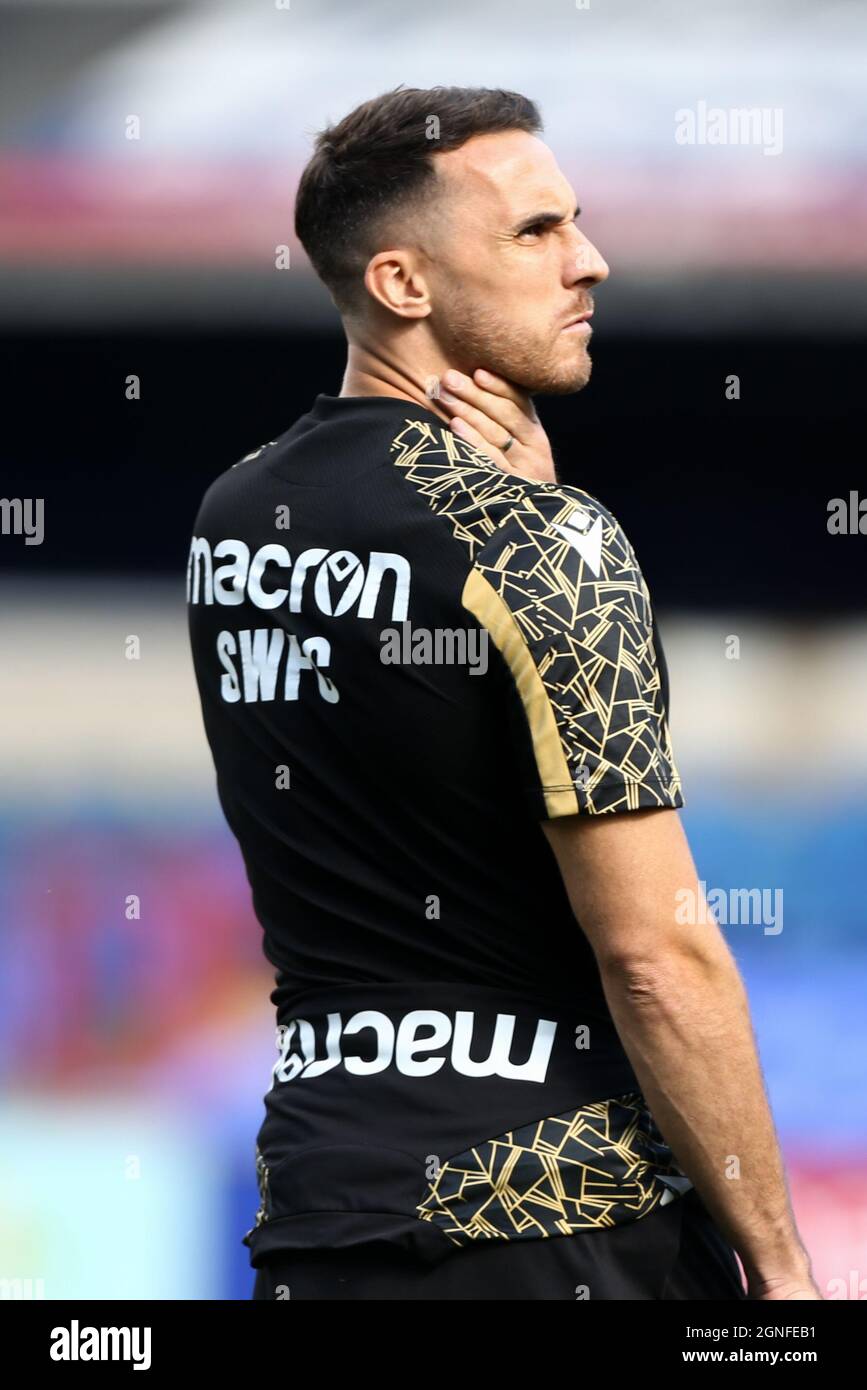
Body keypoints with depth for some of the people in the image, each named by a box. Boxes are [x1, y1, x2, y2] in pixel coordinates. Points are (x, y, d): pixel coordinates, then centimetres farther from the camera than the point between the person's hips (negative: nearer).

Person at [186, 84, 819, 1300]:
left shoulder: (233, 518, 10)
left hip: (317, 1206, 7)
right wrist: (778, 1259, -9)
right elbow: (656, 956, -16)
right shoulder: (536, 538, -13)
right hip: (559, 1212, -7)